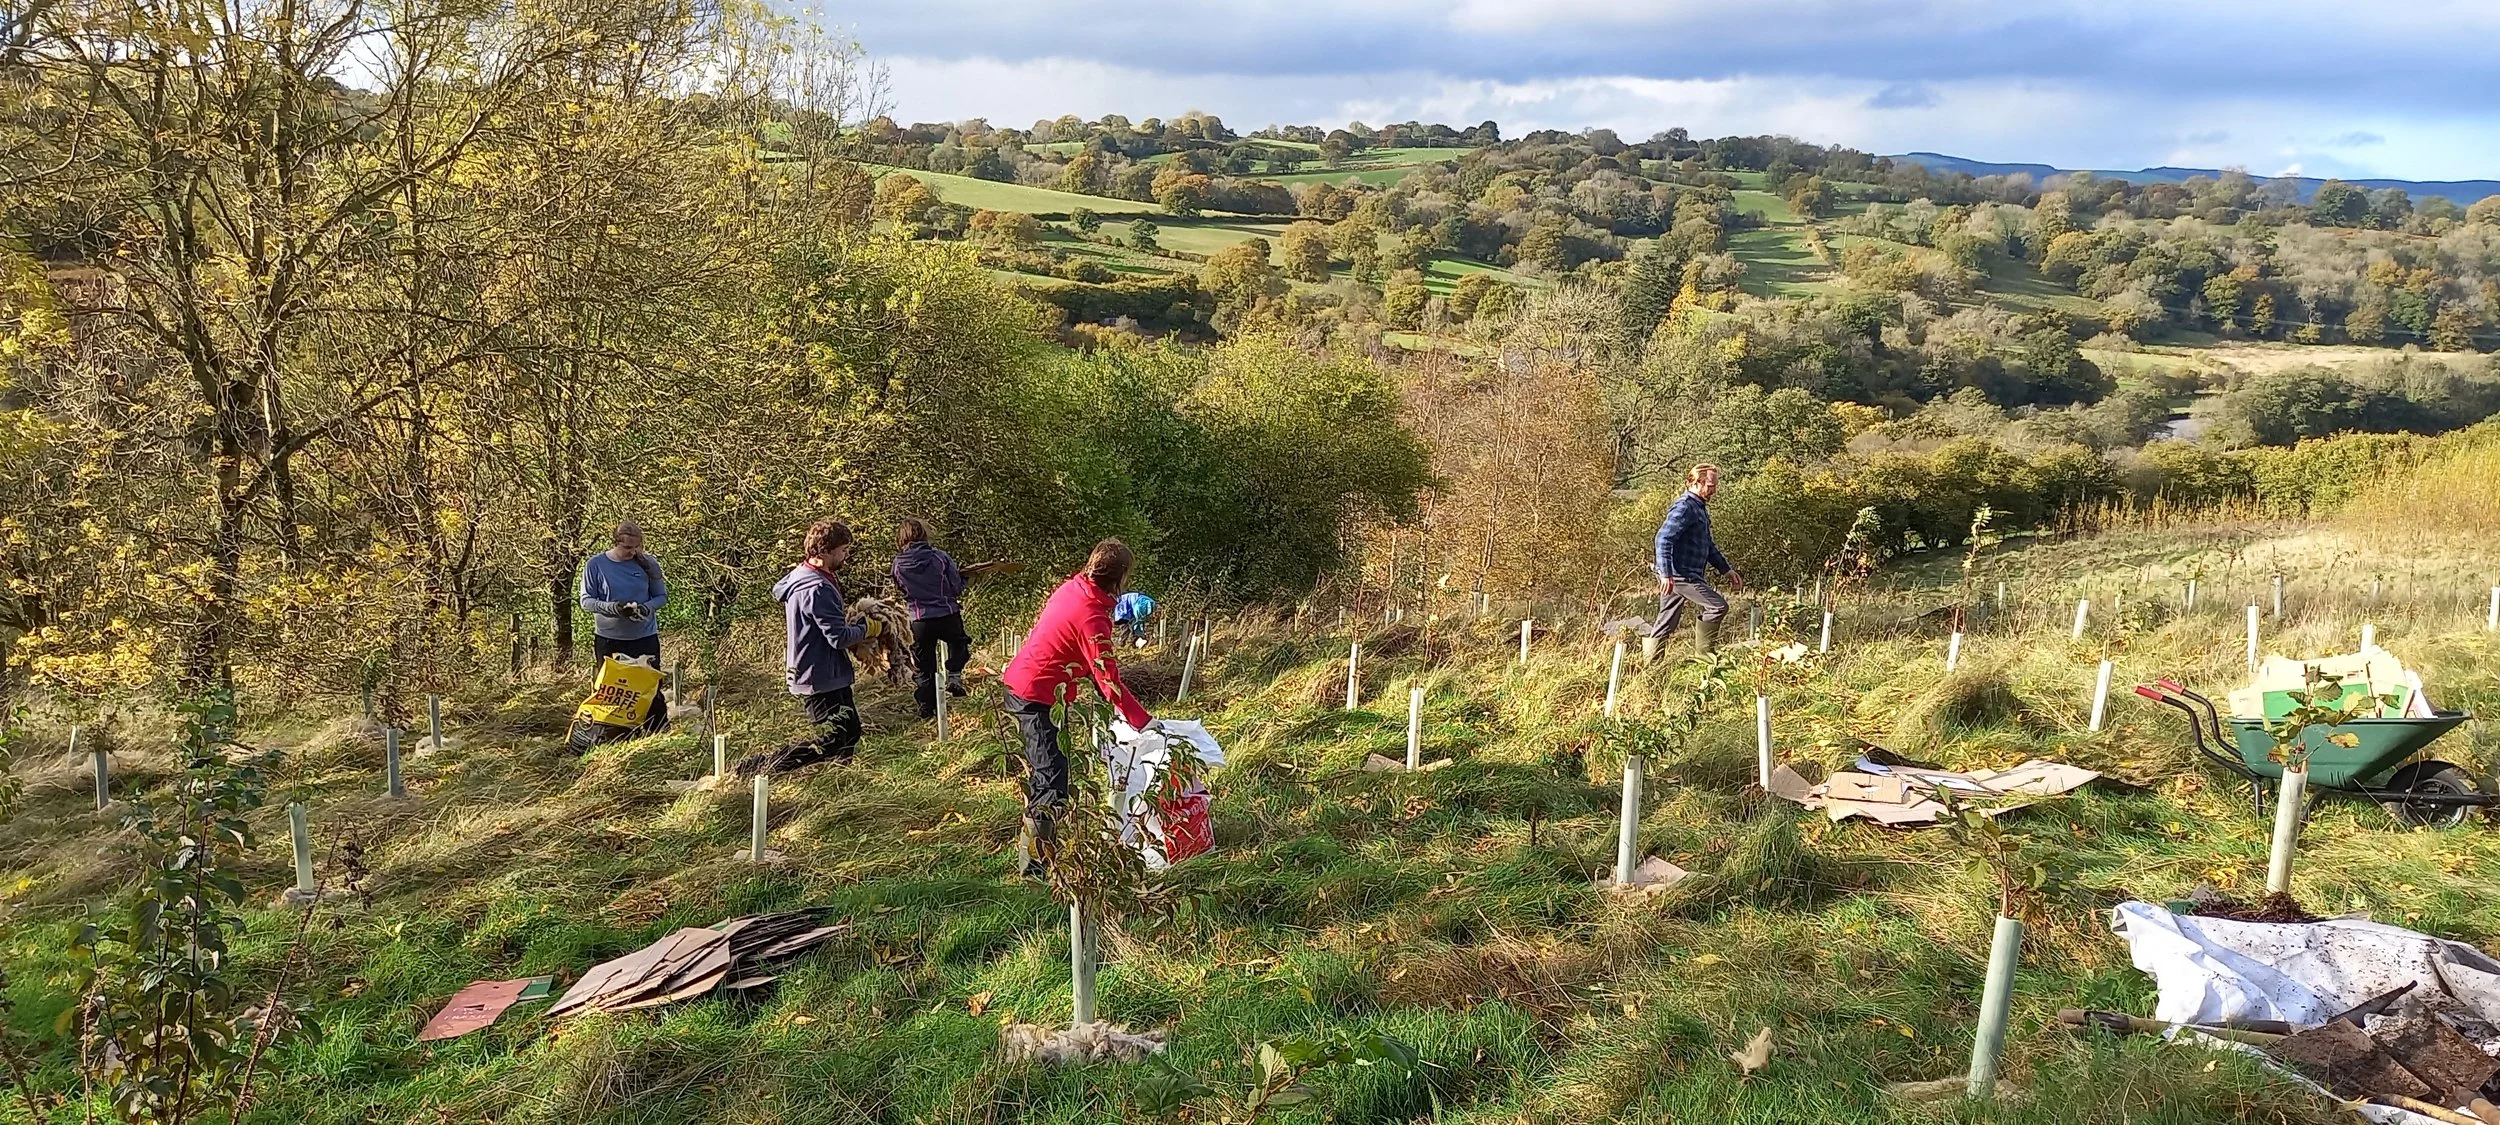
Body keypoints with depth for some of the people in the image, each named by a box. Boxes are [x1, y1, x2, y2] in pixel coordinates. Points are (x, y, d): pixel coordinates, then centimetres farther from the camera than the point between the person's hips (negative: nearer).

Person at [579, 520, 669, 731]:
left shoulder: (648, 563, -2)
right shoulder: (595, 565, -5)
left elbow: (662, 596, 5)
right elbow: (586, 600, -2)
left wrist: (646, 607, -16)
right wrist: (612, 607, -21)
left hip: (645, 637, 0)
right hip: (609, 638, 0)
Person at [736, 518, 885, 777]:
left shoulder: (801, 575, 9)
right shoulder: (817, 589, -24)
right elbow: (839, 637, -24)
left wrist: (848, 619, 10)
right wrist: (872, 628, -9)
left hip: (820, 674, 11)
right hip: (822, 676, -11)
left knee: (849, 732, 16)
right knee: (831, 740, -7)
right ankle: (753, 767, -5)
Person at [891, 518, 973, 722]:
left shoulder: (899, 565, -6)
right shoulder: (941, 558, -11)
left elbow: (900, 589, 10)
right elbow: (957, 587, -5)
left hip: (920, 620, 1)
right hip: (948, 614, -1)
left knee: (923, 667, 15)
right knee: (958, 643, 30)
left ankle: (927, 708, 20)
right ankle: (954, 675, 7)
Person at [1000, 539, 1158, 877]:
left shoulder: (1072, 587, 1)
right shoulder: (1092, 617, -25)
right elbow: (1109, 682, -24)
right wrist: (1145, 722, -19)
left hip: (1015, 681, 10)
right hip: (1035, 695, -10)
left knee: (1038, 770, 24)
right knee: (1052, 780, -7)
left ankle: (1036, 840, 39)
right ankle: (1038, 866, -3)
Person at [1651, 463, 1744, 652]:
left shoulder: (1700, 508, 19)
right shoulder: (1684, 507, -14)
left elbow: (1708, 546, 28)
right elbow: (1663, 539, -23)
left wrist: (1727, 570, 24)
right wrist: (1666, 574, -29)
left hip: (1690, 575, 10)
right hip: (1680, 575, -10)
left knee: (1666, 625, 10)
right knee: (1718, 606, -9)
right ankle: (1705, 655, -1)